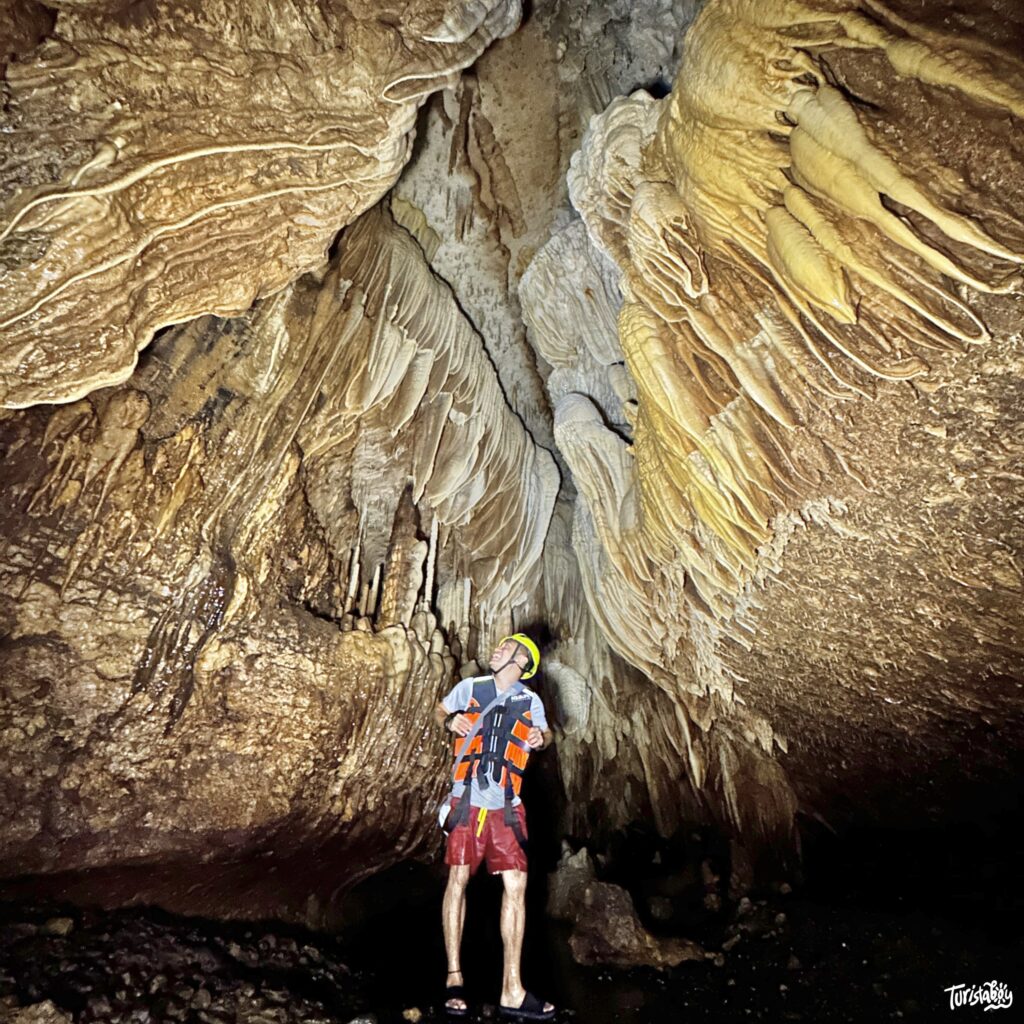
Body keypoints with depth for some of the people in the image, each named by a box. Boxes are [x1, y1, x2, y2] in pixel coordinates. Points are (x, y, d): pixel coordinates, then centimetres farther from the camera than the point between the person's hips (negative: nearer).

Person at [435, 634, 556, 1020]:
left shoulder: (530, 701, 2)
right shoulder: (470, 687, 0)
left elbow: (543, 732, 19)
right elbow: (441, 710, 16)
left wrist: (540, 738, -5)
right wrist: (450, 722, -8)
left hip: (506, 807, 1)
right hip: (467, 801, -1)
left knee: (516, 885, -1)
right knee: (457, 879, 3)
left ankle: (512, 989, 11)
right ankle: (454, 976, 21)